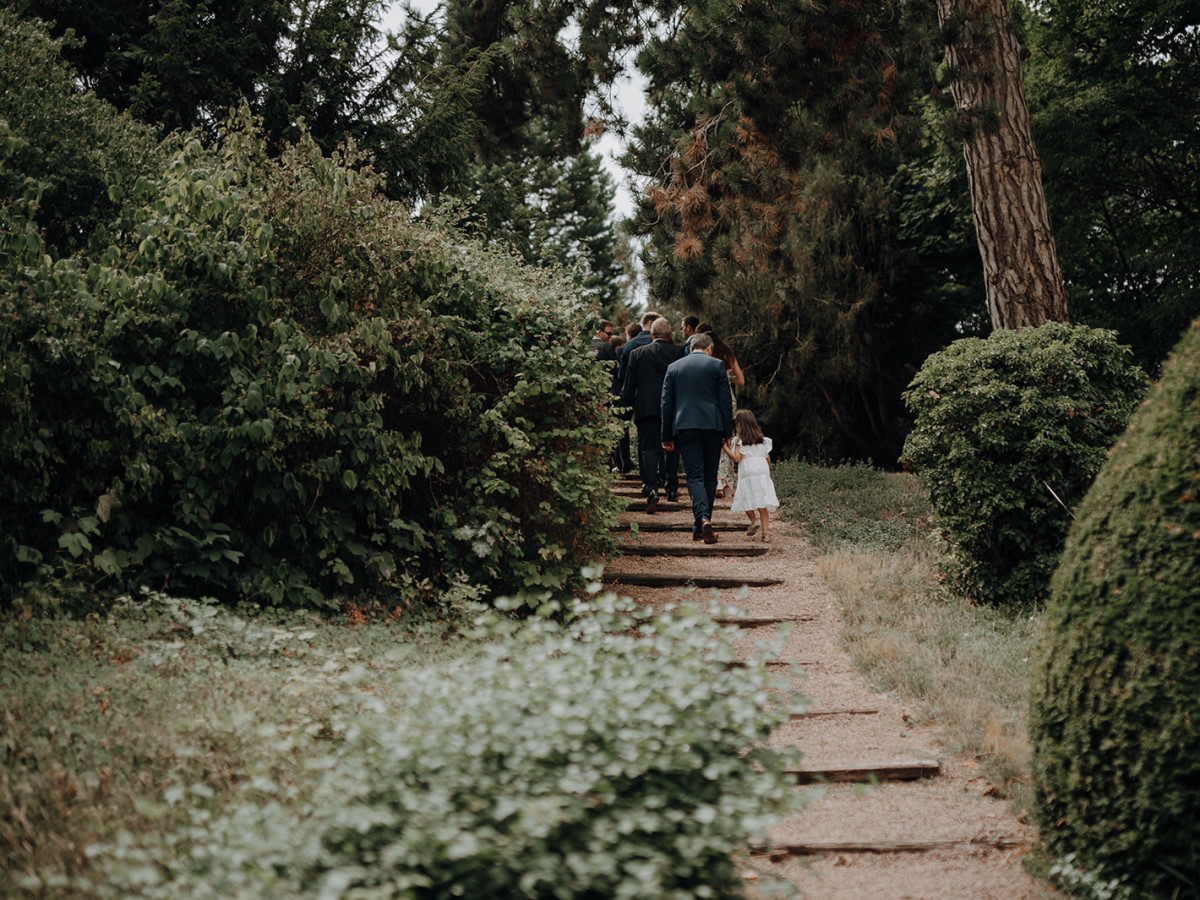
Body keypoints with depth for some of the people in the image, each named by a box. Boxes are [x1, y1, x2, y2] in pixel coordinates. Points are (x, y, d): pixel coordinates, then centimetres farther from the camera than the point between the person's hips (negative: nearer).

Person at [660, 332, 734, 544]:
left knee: (694, 476, -2)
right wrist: (728, 432, 6)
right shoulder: (716, 365, 4)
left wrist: (667, 436, 13)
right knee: (709, 476, 9)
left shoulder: (673, 367, 10)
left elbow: (667, 403, 9)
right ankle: (700, 528, 12)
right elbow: (725, 401, 1)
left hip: (684, 427, 1)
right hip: (712, 426, -1)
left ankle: (703, 518, -26)